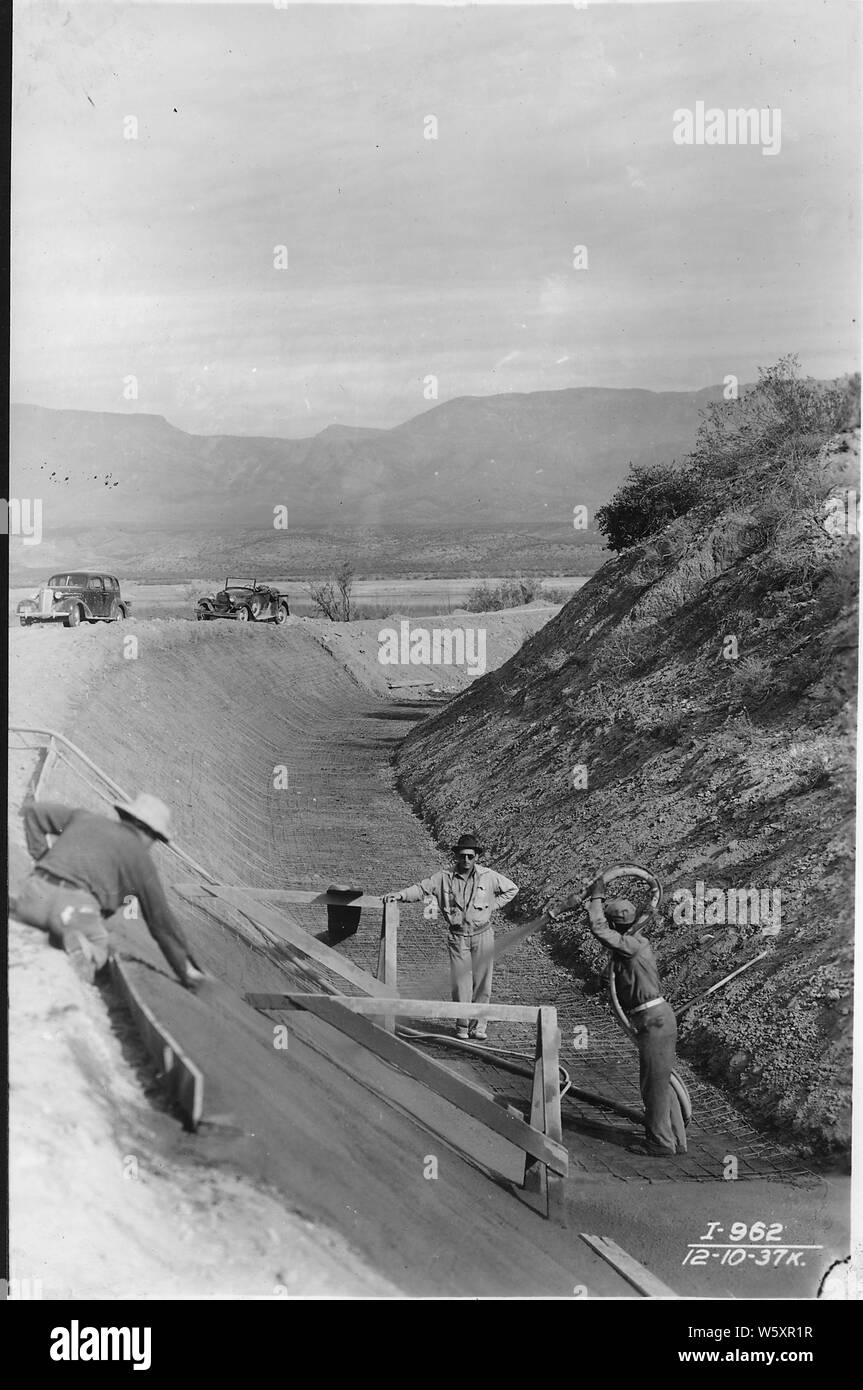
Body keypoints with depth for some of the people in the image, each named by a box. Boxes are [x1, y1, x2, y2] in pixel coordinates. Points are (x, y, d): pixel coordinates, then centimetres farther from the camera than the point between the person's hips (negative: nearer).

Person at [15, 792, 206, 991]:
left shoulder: (85, 818, 26)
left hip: (35, 894, 4)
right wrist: (187, 970, 30)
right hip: (76, 907, -4)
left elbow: (33, 809, 31)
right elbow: (162, 920, 20)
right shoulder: (141, 859, 15)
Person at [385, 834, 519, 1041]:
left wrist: (491, 906, 2)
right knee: (460, 982, -2)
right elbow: (421, 888, -1)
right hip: (458, 937, 0)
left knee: (482, 982, 2)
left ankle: (478, 1026, 13)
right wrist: (401, 895, -17)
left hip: (482, 935, 0)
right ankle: (462, 1026, 10)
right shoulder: (444, 877, 0)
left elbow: (511, 889, 12)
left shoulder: (488, 876, 0)